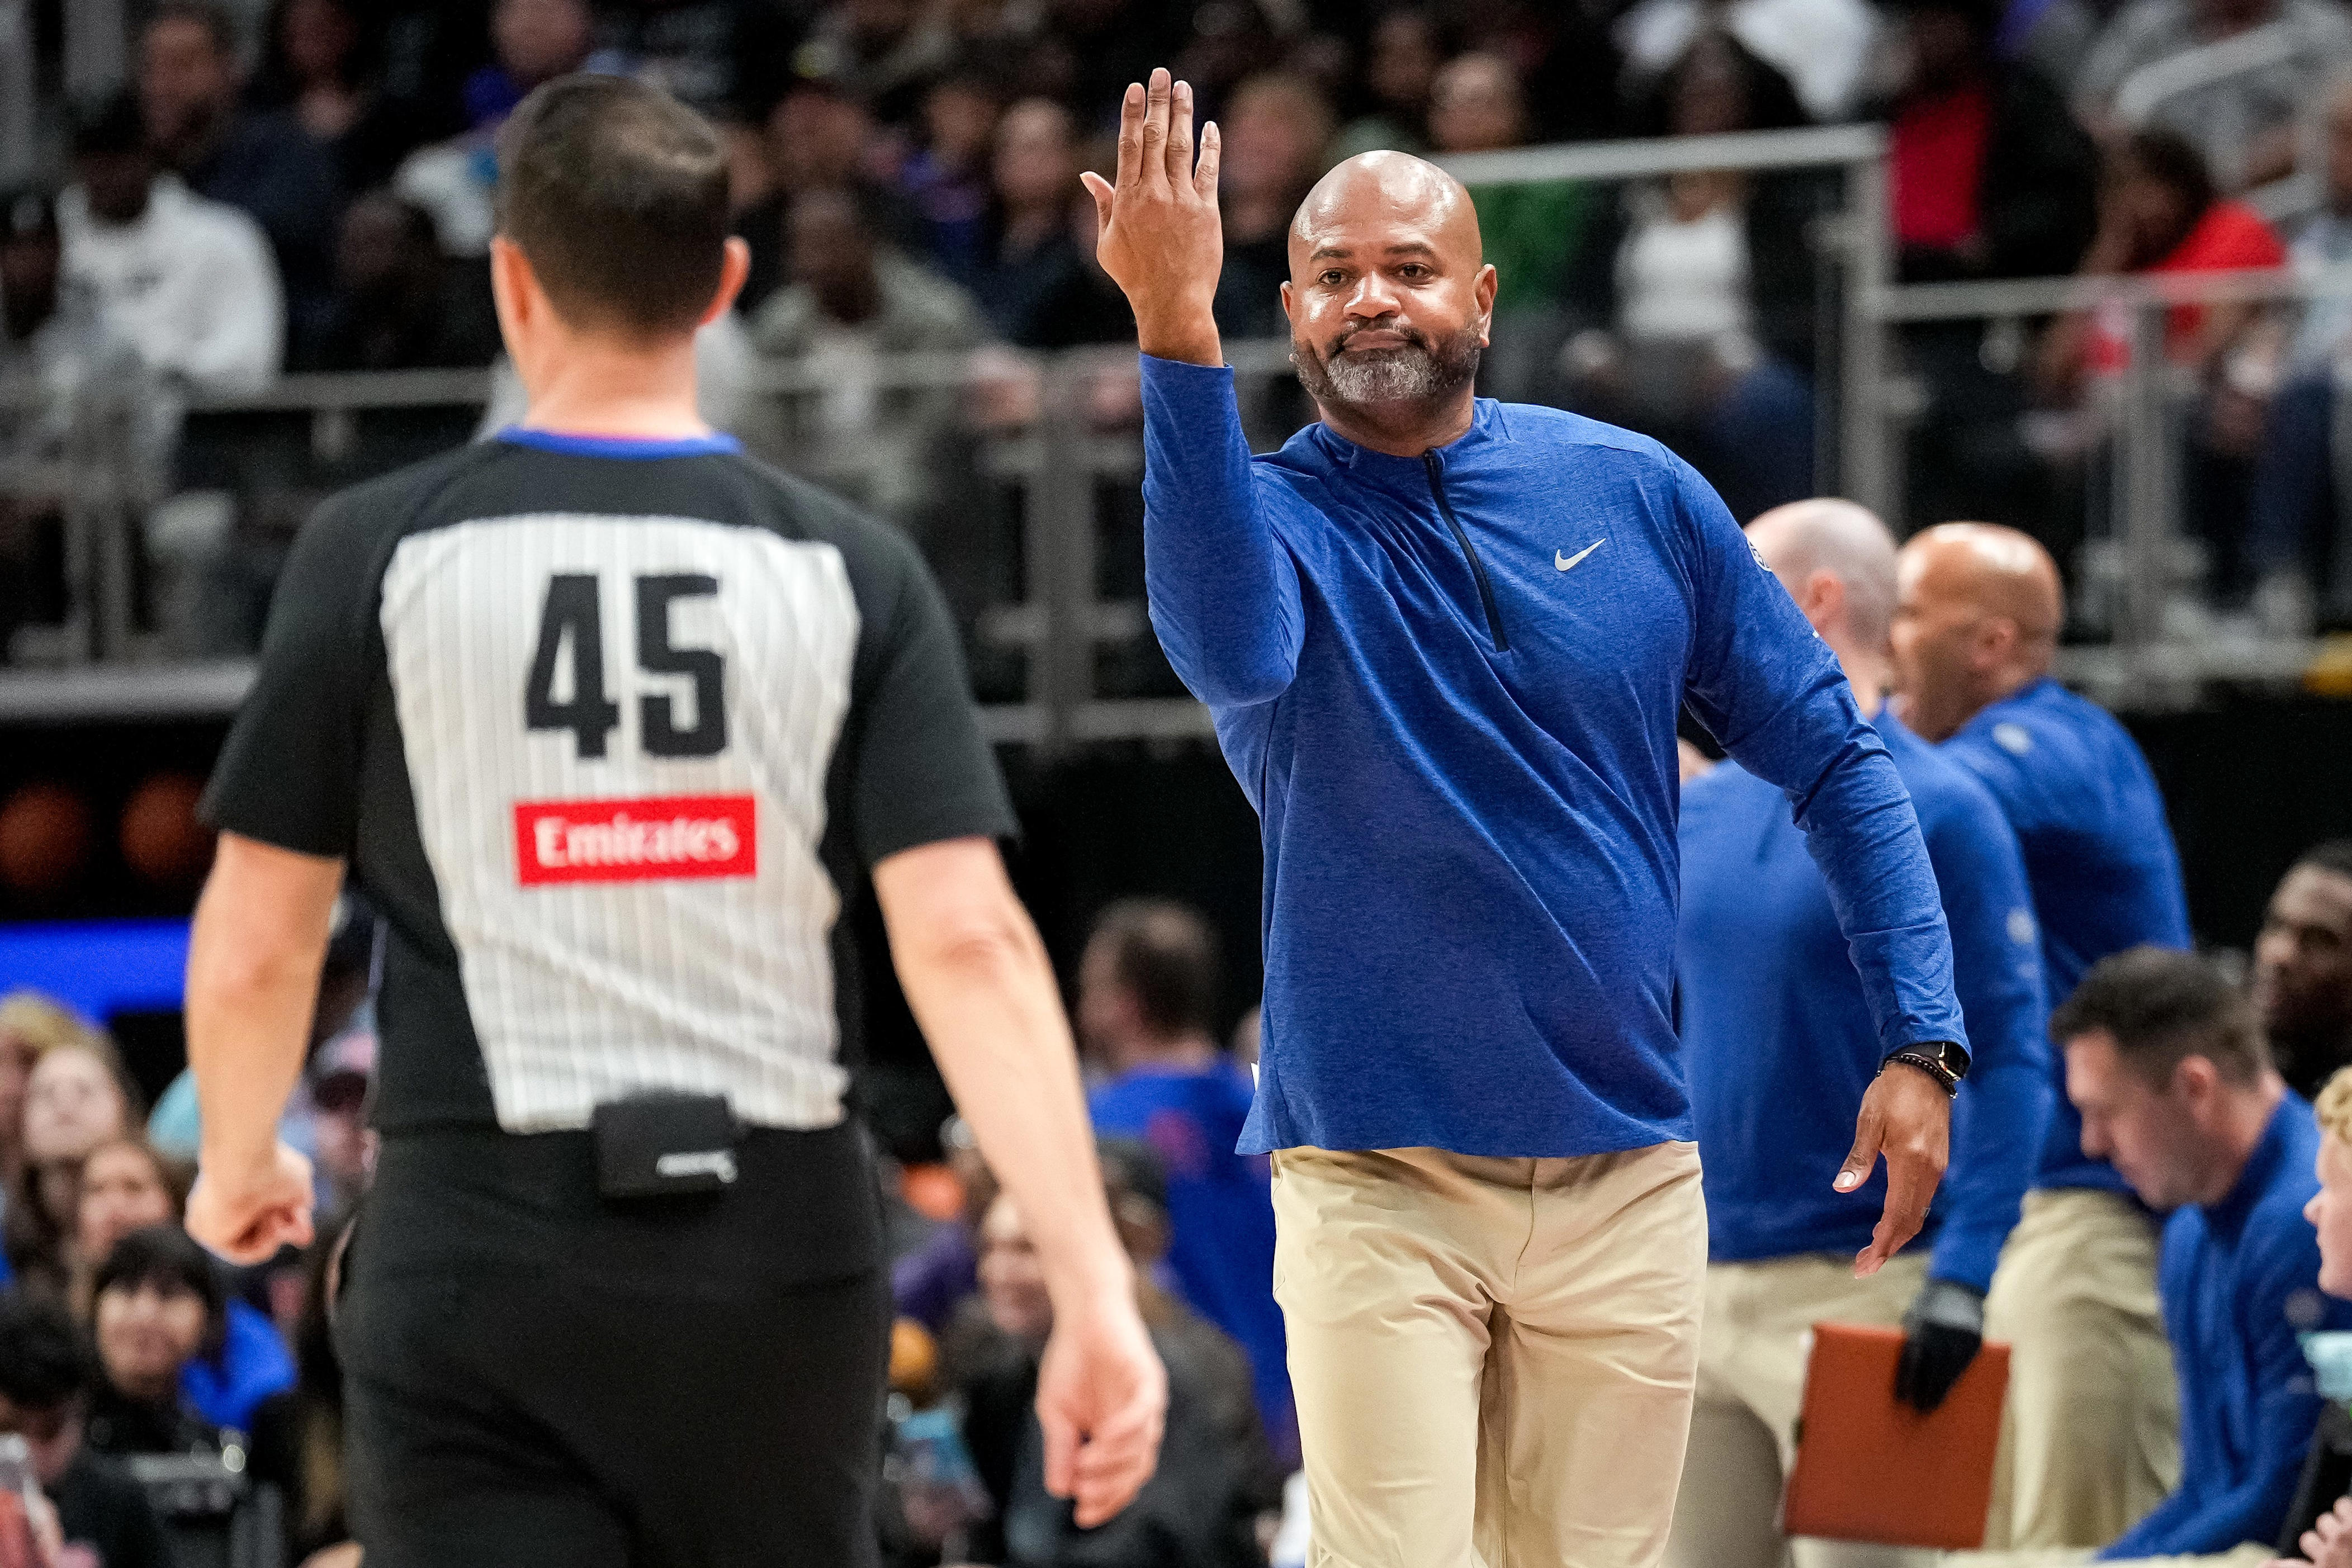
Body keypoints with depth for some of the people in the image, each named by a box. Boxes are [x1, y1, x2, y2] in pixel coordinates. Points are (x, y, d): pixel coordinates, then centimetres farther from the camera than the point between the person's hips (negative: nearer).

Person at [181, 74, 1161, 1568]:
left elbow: (255, 951, 1)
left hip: (480, 1263, -2)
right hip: (784, 1253, 2)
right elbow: (967, 941, -9)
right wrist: (1095, 1290, -10)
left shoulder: (378, 553, -2)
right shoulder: (851, 572, 0)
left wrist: (238, 1167, 21)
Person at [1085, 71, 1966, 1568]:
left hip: (1631, 1176, 3)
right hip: (1378, 1184, -3)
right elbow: (1234, 653, -32)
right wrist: (1177, 330, -42)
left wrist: (1924, 1043, -1)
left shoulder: (1633, 492, 2)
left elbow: (1836, 756, 8)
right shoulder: (1268, 516, -6)